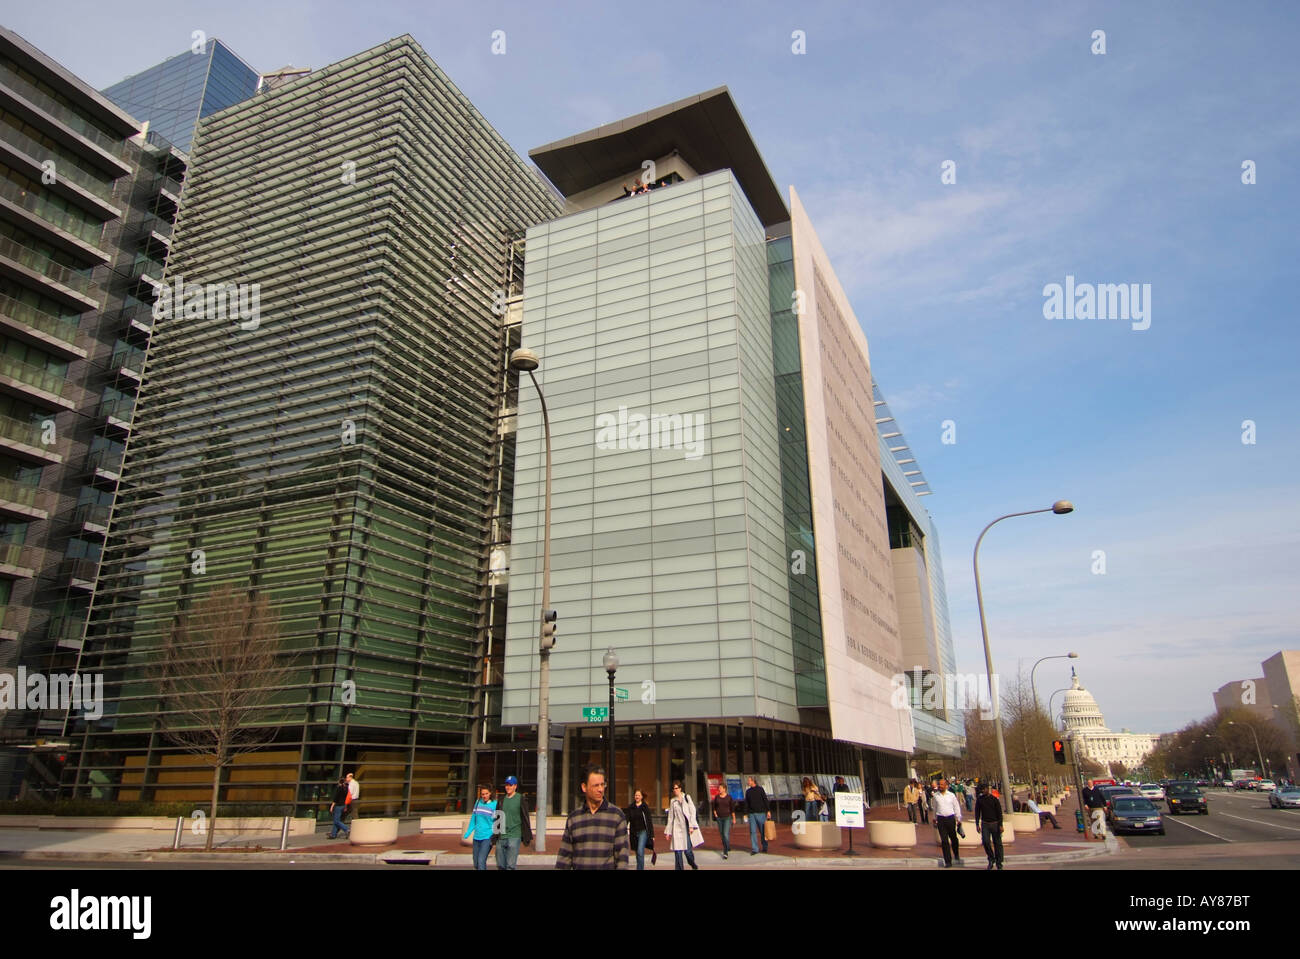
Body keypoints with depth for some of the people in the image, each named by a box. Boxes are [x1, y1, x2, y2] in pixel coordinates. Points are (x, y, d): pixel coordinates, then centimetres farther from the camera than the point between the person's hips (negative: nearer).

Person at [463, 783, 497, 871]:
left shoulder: (495, 804, -7)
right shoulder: (478, 802, 7)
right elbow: (473, 819, 16)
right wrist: (467, 833, 13)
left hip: (488, 837, -6)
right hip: (477, 837, 6)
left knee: (481, 861, -18)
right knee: (476, 864, 12)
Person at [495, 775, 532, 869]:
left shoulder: (520, 799, -3)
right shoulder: (502, 800, 11)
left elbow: (525, 818, -3)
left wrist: (527, 837, -6)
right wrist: (495, 835, 13)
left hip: (514, 837, -5)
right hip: (501, 837, 5)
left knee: (511, 866, -8)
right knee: (500, 865, 9)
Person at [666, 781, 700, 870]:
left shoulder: (687, 797, 6)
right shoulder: (672, 801, 10)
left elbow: (693, 811, 2)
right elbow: (670, 817, 14)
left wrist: (691, 826, -8)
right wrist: (668, 832, 11)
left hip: (687, 827, -2)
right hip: (677, 828, 2)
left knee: (688, 850, -5)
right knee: (677, 851, -5)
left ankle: (693, 864, 23)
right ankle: (679, 868, 7)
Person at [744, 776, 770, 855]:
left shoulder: (760, 789, -1)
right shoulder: (748, 791, 10)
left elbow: (765, 800, -3)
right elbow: (746, 803, 12)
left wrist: (768, 811, -10)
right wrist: (745, 814, 6)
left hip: (760, 813, -3)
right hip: (752, 814, 3)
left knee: (763, 831, 4)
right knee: (752, 832, -3)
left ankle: (765, 847, 20)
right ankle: (754, 849, -1)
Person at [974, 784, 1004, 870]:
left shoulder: (994, 799, -3)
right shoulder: (979, 800, 4)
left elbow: (999, 812, -3)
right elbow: (977, 812, 9)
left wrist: (1000, 825, -9)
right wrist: (977, 825, 4)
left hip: (995, 823, -2)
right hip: (985, 824, 2)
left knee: (997, 843, 2)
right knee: (985, 841, -13)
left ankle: (999, 863, 16)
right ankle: (991, 859, 8)